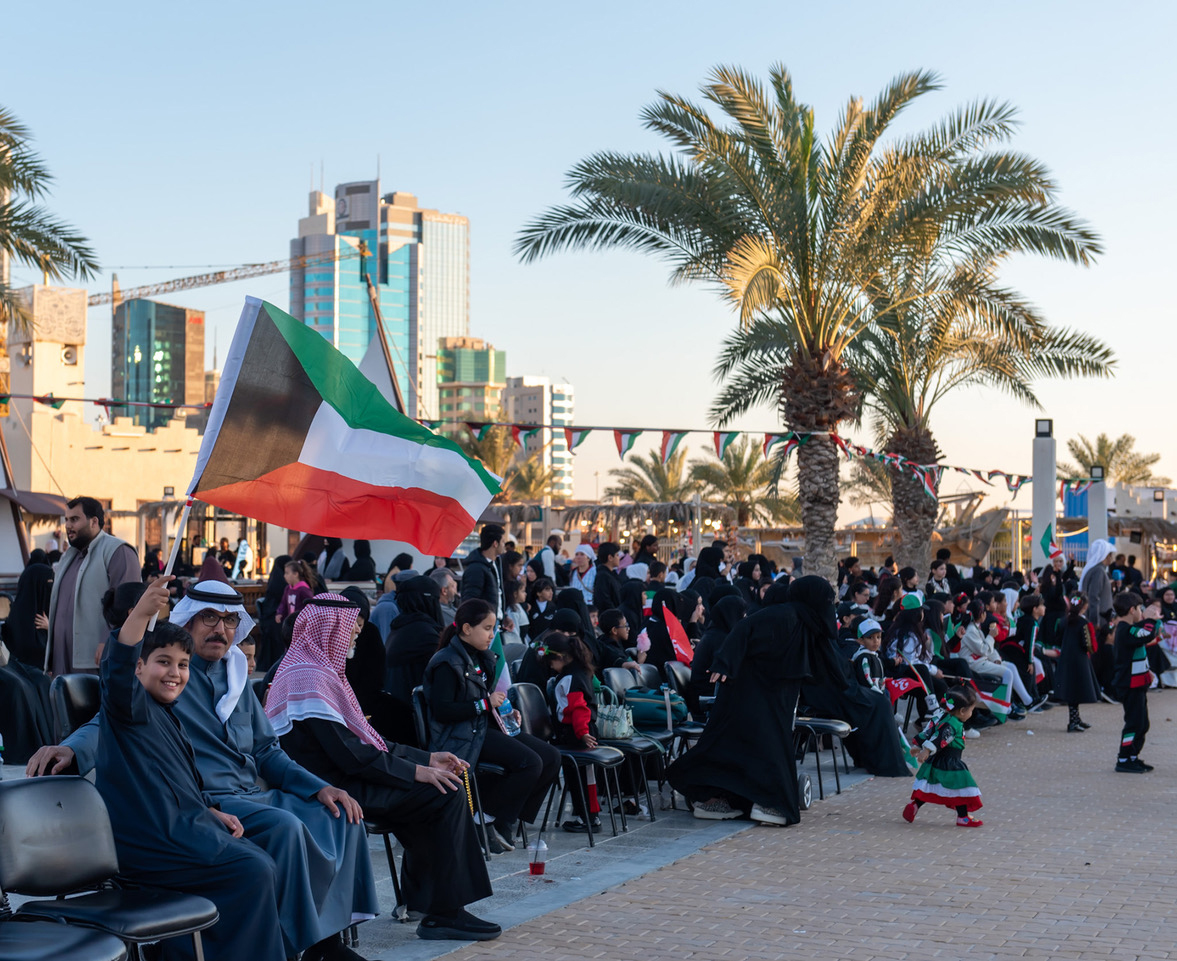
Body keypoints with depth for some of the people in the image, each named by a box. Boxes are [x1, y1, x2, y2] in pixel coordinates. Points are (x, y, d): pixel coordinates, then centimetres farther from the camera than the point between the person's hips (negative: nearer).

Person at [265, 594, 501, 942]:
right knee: (446, 794, -14)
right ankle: (443, 914, -9)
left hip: (344, 776, 10)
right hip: (333, 788, -10)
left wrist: (427, 758, 10)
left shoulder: (324, 671, 16)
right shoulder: (308, 678, -17)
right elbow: (347, 754, -22)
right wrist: (417, 770, -16)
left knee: (442, 784, 3)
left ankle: (423, 899, 5)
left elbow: (363, 739, 18)